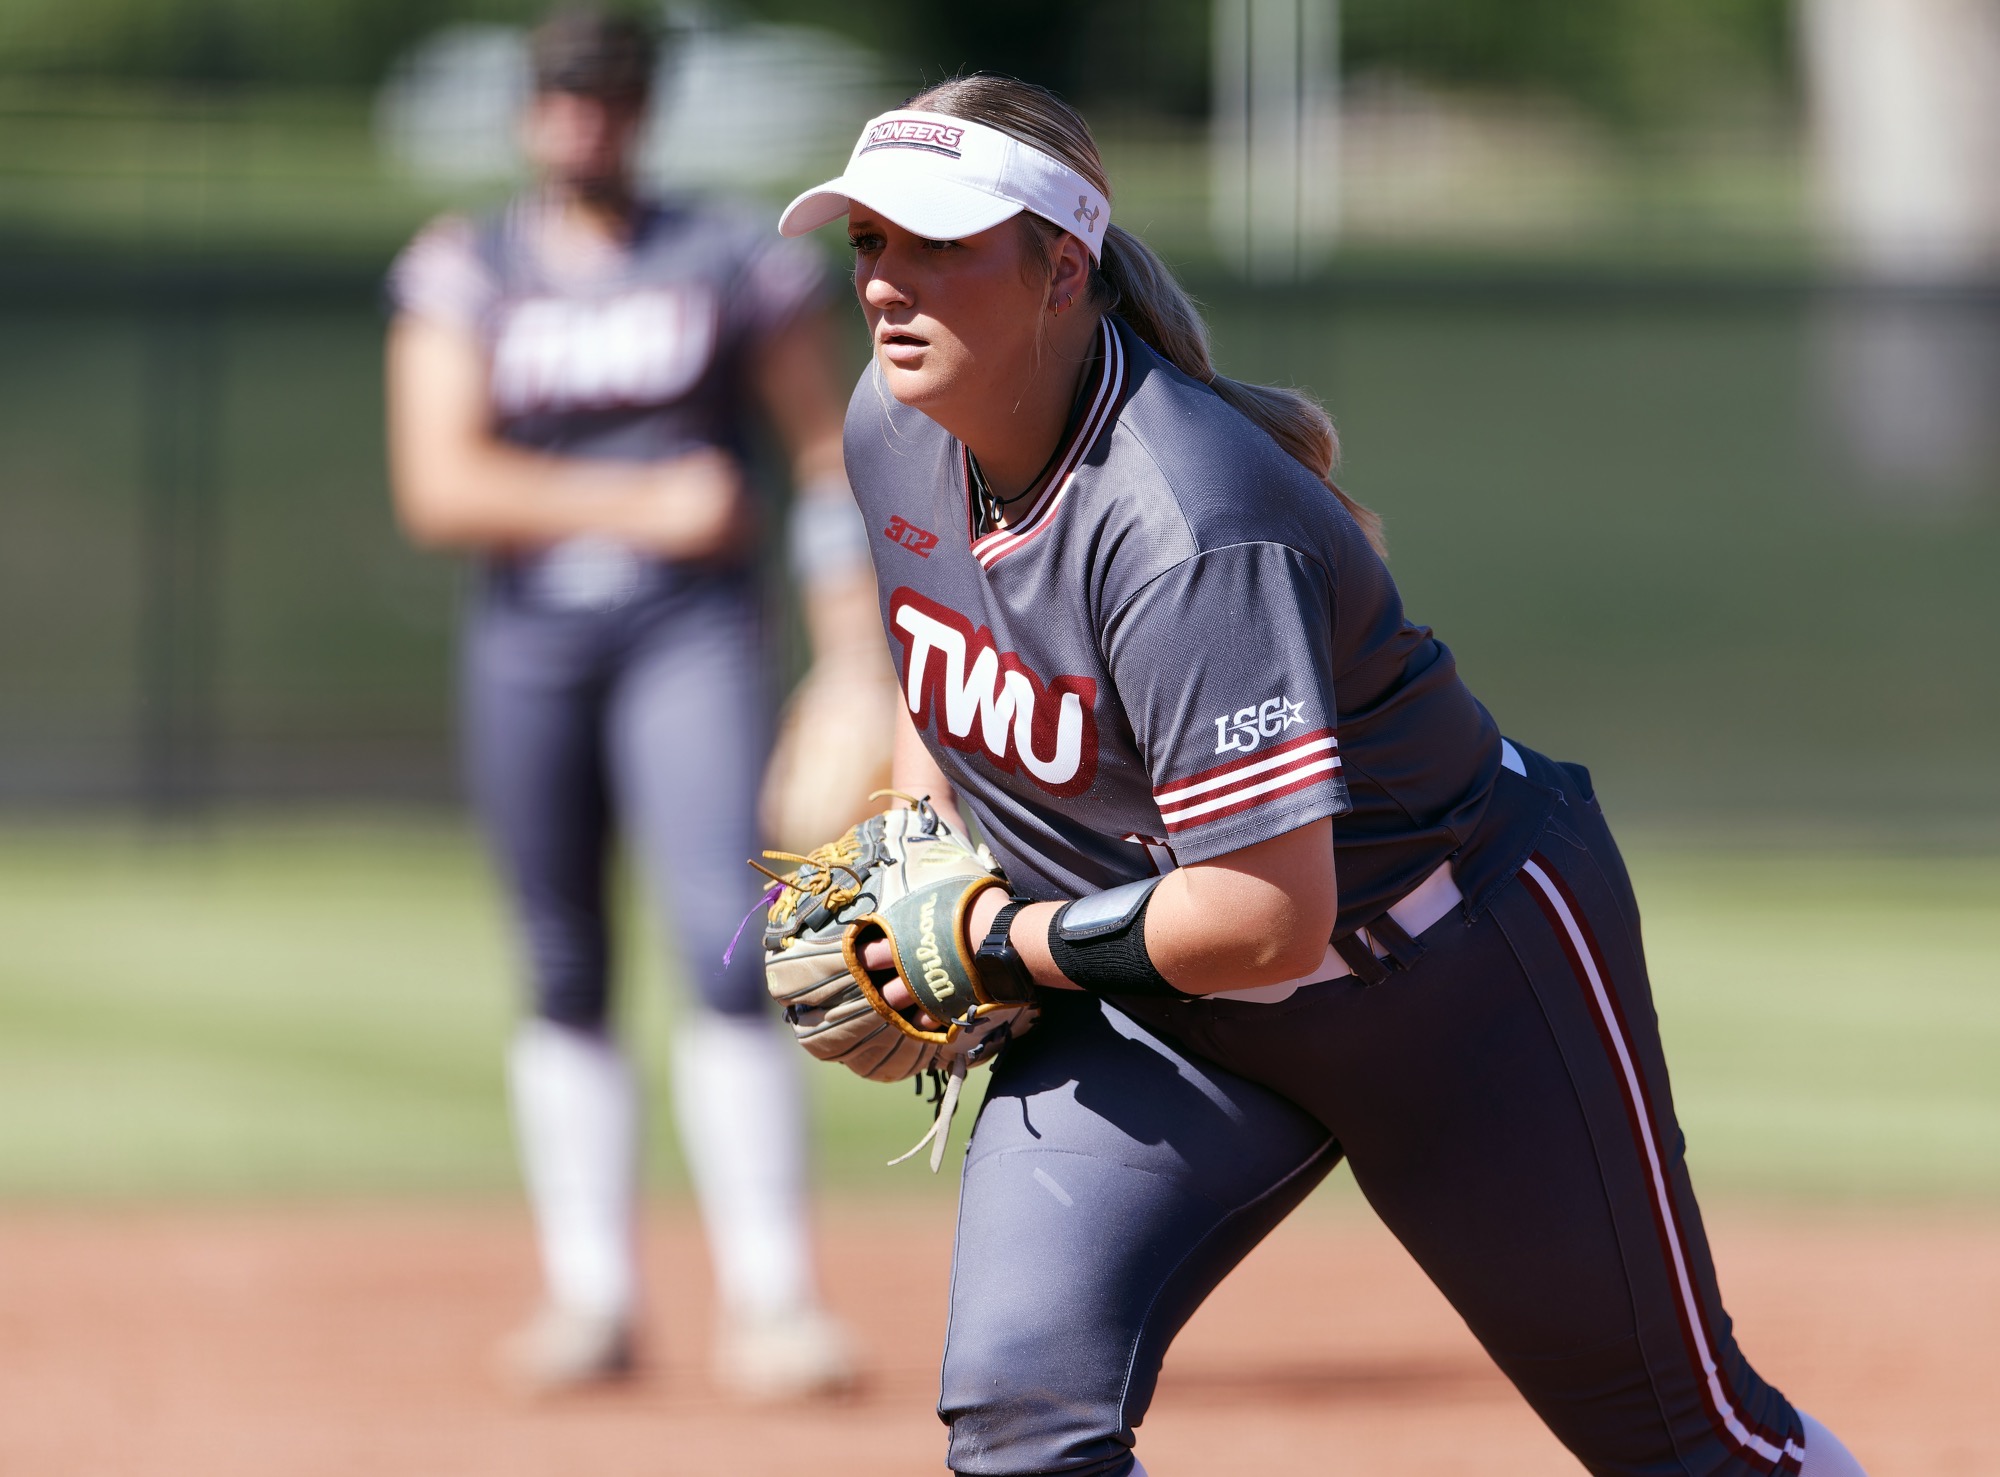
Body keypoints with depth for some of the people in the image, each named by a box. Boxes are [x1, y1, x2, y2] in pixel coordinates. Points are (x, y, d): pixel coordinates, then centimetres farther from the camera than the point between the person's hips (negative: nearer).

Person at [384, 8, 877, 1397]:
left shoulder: (739, 261, 3)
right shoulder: (465, 273, 4)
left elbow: (829, 452, 7)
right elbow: (438, 485, -7)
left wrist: (856, 657, 0)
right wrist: (640, 507, -16)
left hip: (692, 627, -2)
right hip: (527, 640, 2)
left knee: (727, 943, -15)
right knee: (567, 974, 5)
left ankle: (770, 1295, -15)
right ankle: (590, 1294, 13)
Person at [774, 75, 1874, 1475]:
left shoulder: (1182, 526, -34)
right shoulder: (895, 428, -8)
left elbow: (1268, 919, -36)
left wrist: (995, 938, -23)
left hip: (1460, 976, -7)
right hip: (1152, 1029, 7)